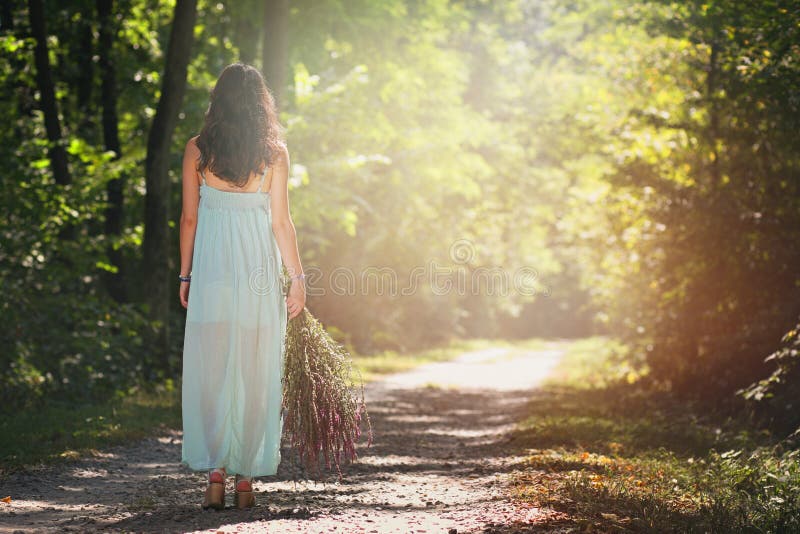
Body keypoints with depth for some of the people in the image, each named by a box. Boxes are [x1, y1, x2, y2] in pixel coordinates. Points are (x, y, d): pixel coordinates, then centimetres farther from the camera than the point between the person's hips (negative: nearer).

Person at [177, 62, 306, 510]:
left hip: (211, 269, 0)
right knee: (255, 374, 6)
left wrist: (185, 275, 11)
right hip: (260, 268, 0)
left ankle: (215, 475, 1)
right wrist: (298, 277, 4)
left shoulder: (197, 150, 1)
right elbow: (281, 222, -3)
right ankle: (246, 479, 8)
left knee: (210, 371, 6)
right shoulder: (275, 152, -1)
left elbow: (189, 217, 3)